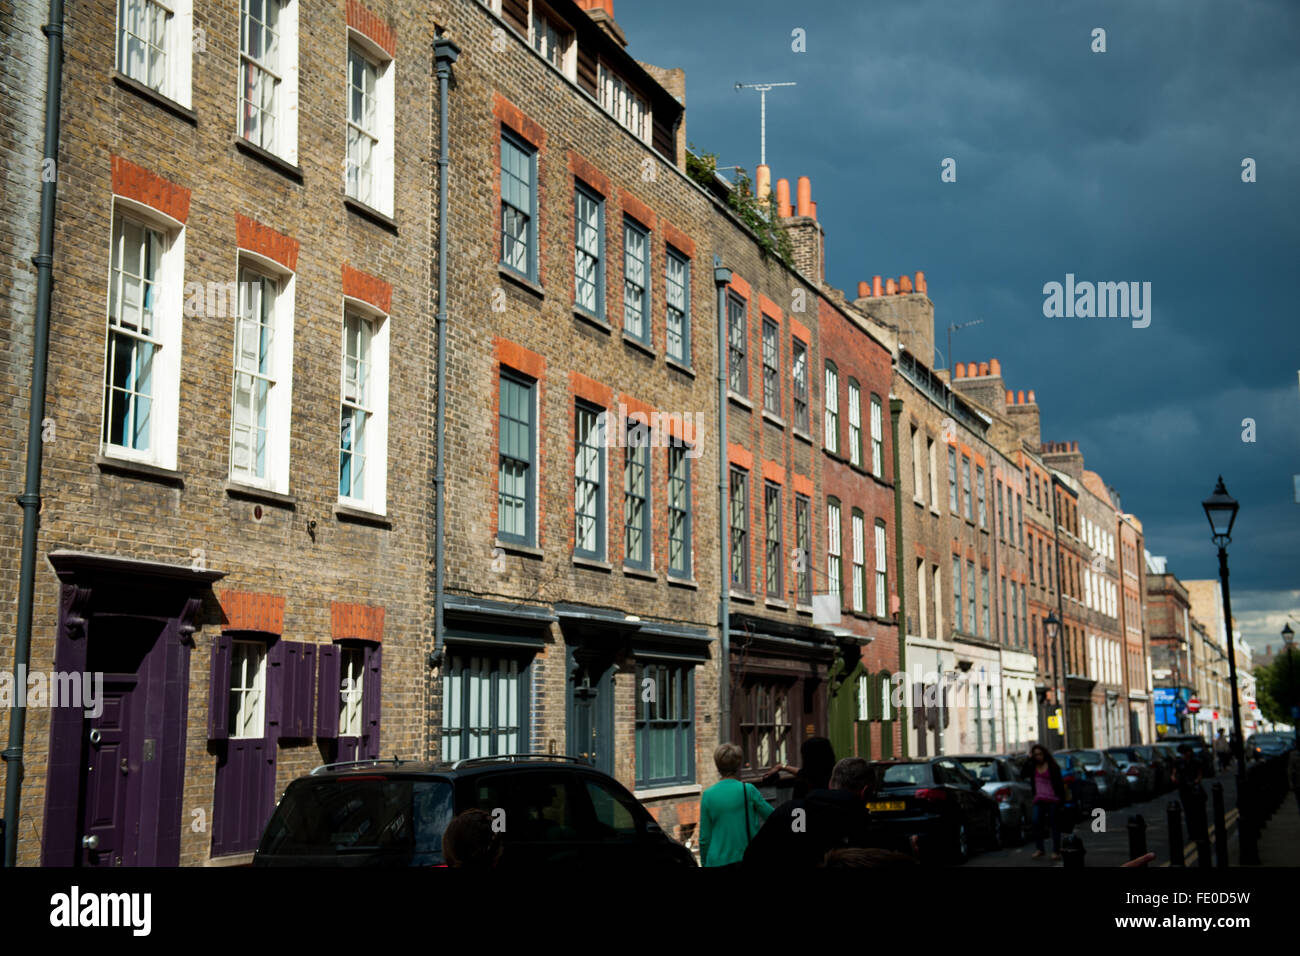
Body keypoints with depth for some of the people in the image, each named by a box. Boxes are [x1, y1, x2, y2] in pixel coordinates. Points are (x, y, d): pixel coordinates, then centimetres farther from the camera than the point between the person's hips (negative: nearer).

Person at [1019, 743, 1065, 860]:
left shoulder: (1052, 766, -4)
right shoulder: (1032, 766, 8)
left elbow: (1060, 782, -3)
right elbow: (1023, 774, -6)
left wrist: (1062, 799, -8)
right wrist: (1029, 759, -7)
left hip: (1053, 799, -3)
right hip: (1039, 800, 3)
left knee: (1054, 824, 2)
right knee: (1036, 822, -8)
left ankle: (1056, 850, 7)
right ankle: (1039, 849, 2)